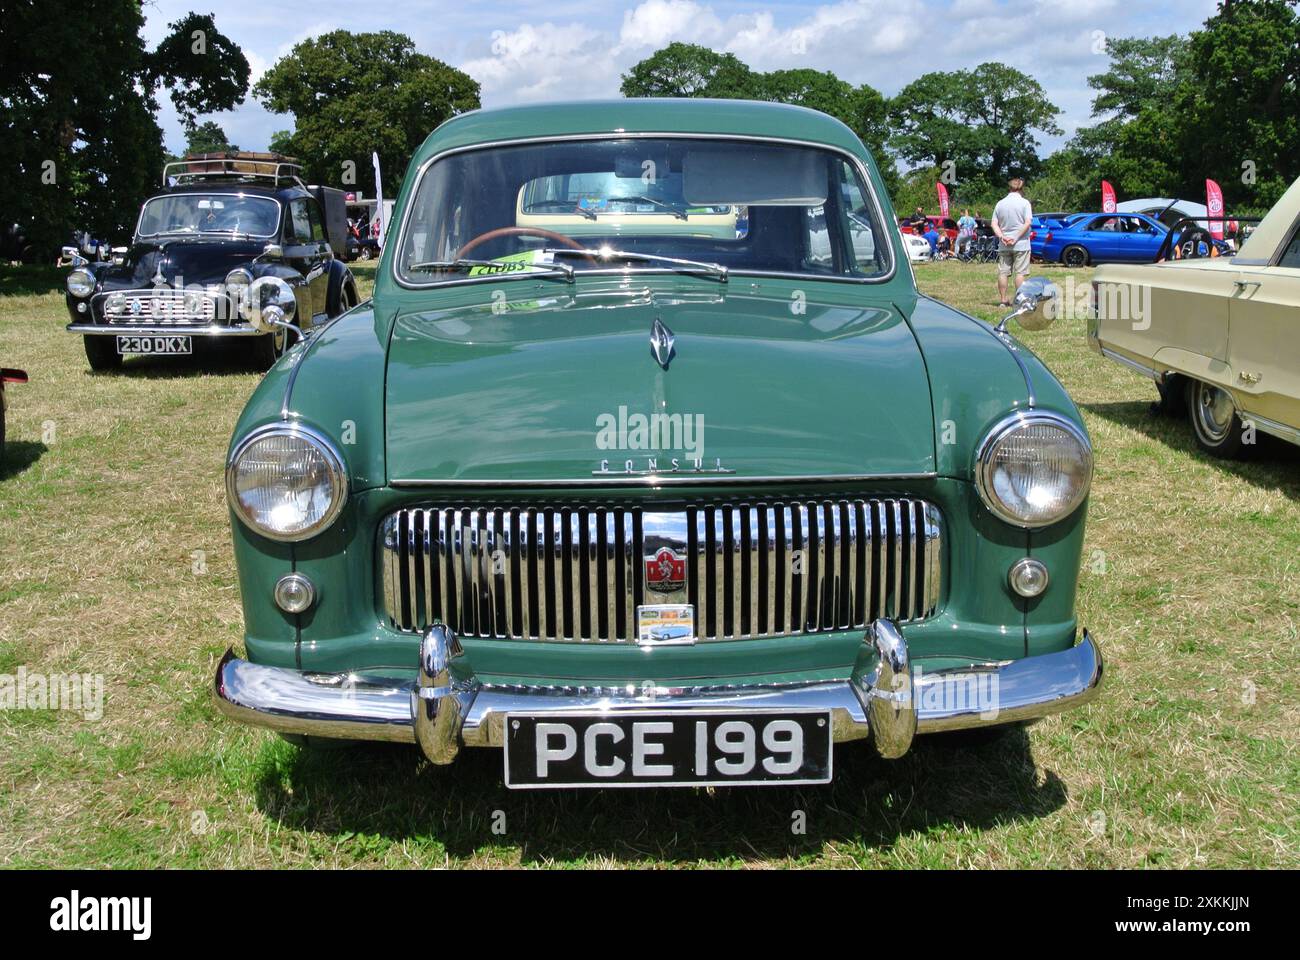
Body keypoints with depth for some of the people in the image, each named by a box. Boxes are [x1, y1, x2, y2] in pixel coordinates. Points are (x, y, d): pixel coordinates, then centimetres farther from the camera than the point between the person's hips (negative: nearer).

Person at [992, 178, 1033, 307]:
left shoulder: (1000, 203, 7)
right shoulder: (1024, 202, -6)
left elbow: (994, 224, 2)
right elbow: (1027, 223, -13)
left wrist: (1001, 236, -8)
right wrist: (1016, 238, -11)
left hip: (1003, 245, 4)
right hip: (1021, 244, -4)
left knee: (1003, 272, 7)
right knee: (1020, 273, 0)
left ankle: (1003, 300, 8)